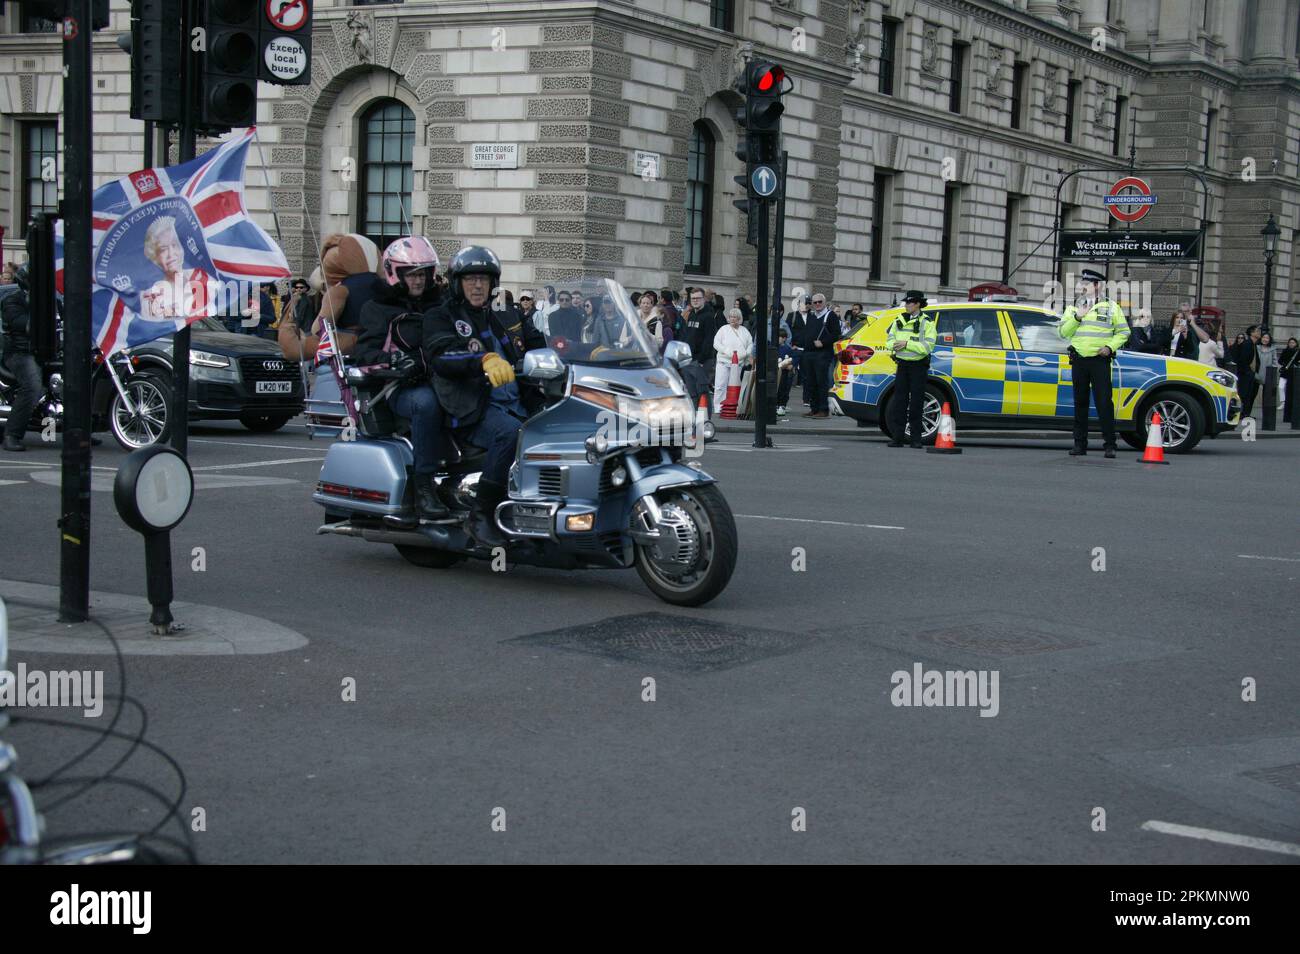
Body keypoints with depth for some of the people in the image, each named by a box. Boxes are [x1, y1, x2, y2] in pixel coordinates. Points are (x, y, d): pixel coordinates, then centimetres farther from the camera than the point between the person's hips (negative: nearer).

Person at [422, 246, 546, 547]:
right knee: (511, 432, -36)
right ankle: (483, 515, -28)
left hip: (517, 405, 6)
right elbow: (441, 355, -14)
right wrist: (485, 360, -33)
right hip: (474, 410, -6)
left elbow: (542, 344, 18)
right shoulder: (441, 317, 7)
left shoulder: (508, 319, 25)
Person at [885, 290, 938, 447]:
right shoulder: (899, 320, 11)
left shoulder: (927, 322, -6)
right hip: (902, 365, 4)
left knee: (916, 403, 0)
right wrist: (894, 346, -11)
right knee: (899, 401, 0)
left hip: (918, 366, -4)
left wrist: (907, 344, -20)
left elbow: (927, 347, -15)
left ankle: (916, 439, 7)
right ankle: (896, 437, 2)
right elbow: (890, 339, 13)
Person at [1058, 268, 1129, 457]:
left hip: (1100, 360, -3)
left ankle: (1109, 445, -6)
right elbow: (1063, 332, 6)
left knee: (1104, 402, -8)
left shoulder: (1111, 307, 7)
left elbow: (1123, 332, 6)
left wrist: (1110, 347, -9)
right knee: (1080, 402, 6)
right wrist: (1077, 317, -8)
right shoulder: (1074, 307, 14)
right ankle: (1080, 444, 11)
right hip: (1078, 360, 3)